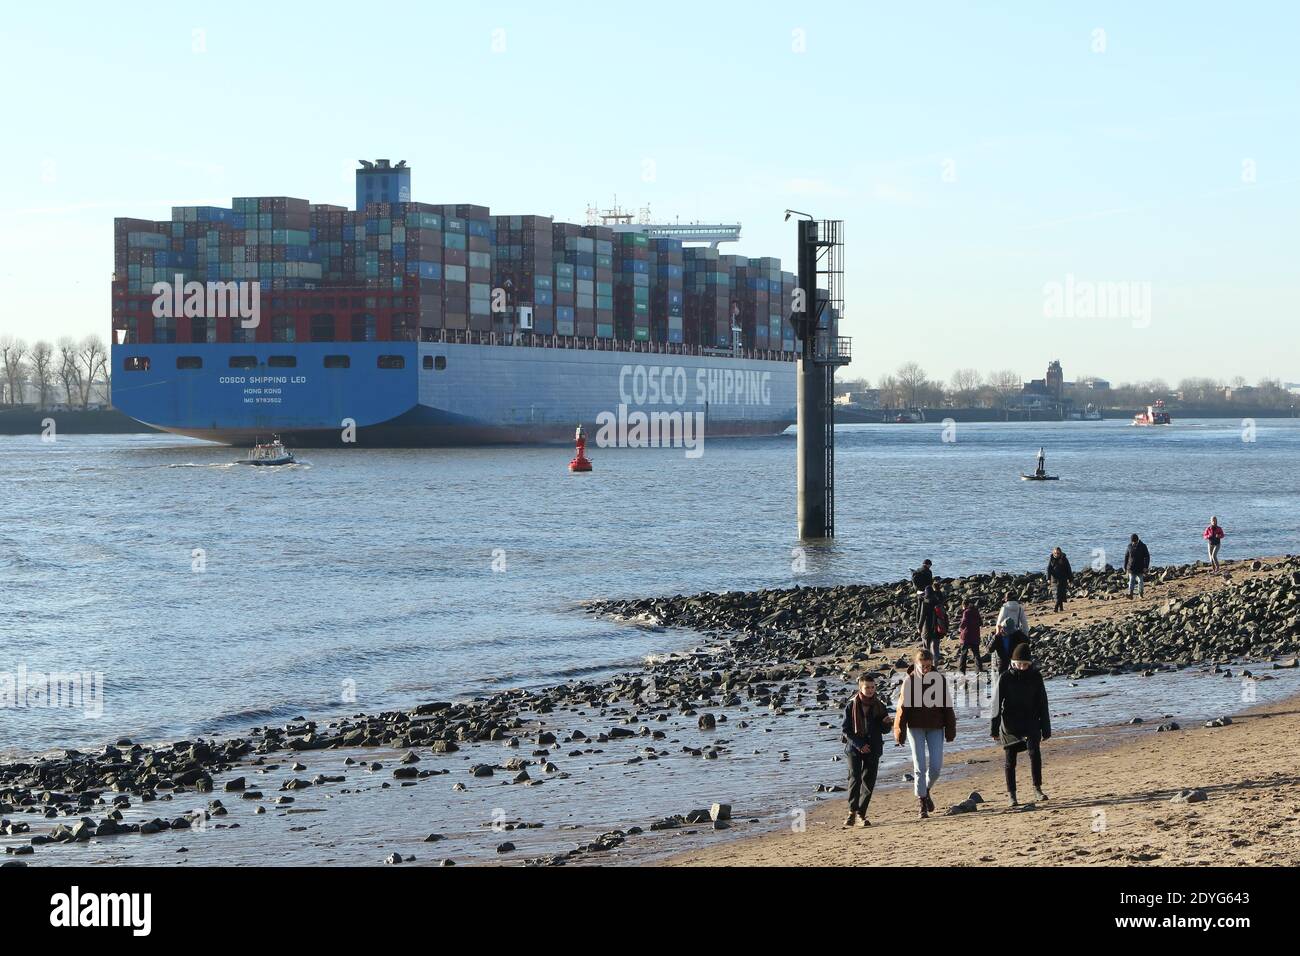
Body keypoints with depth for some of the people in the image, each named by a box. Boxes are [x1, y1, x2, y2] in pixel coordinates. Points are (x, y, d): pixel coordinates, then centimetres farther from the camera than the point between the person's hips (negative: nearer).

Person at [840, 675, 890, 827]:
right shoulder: (851, 705, -3)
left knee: (869, 782, 2)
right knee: (854, 779, -14)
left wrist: (886, 722, -14)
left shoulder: (879, 706, 4)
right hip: (854, 747, -3)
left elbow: (884, 729, 9)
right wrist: (859, 744, -12)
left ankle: (861, 814, 11)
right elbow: (845, 729, -4)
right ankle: (852, 812, -9)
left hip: (873, 748, 3)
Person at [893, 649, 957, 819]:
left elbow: (947, 706, 4)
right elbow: (903, 707, -4)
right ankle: (922, 802, 7)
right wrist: (899, 732, -5)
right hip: (915, 728, -2)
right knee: (920, 767, -3)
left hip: (936, 728, 2)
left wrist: (950, 730, 4)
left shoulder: (940, 680, -1)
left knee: (936, 766, -2)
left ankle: (926, 790, 26)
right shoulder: (909, 681, -6)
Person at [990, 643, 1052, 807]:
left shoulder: (1036, 677, -1)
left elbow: (1042, 703, 5)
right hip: (1010, 724, 0)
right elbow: (997, 704, -2)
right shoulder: (1005, 678, -5)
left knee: (1034, 751, -19)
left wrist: (1045, 729, 5)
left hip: (1031, 723, 0)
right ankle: (1011, 794, 12)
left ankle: (1037, 788, -9)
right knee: (1010, 759, 3)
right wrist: (994, 729, -2)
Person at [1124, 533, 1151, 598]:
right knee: (1131, 581, -8)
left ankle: (1140, 594, 19)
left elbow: (1147, 557, -4)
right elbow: (1126, 556, 10)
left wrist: (1146, 567, -12)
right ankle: (1130, 594, -15)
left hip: (1140, 568, -1)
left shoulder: (1143, 546, -4)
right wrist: (1125, 566, 10)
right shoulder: (1130, 546, 2)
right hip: (1131, 567, 1)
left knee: (1140, 581, 6)